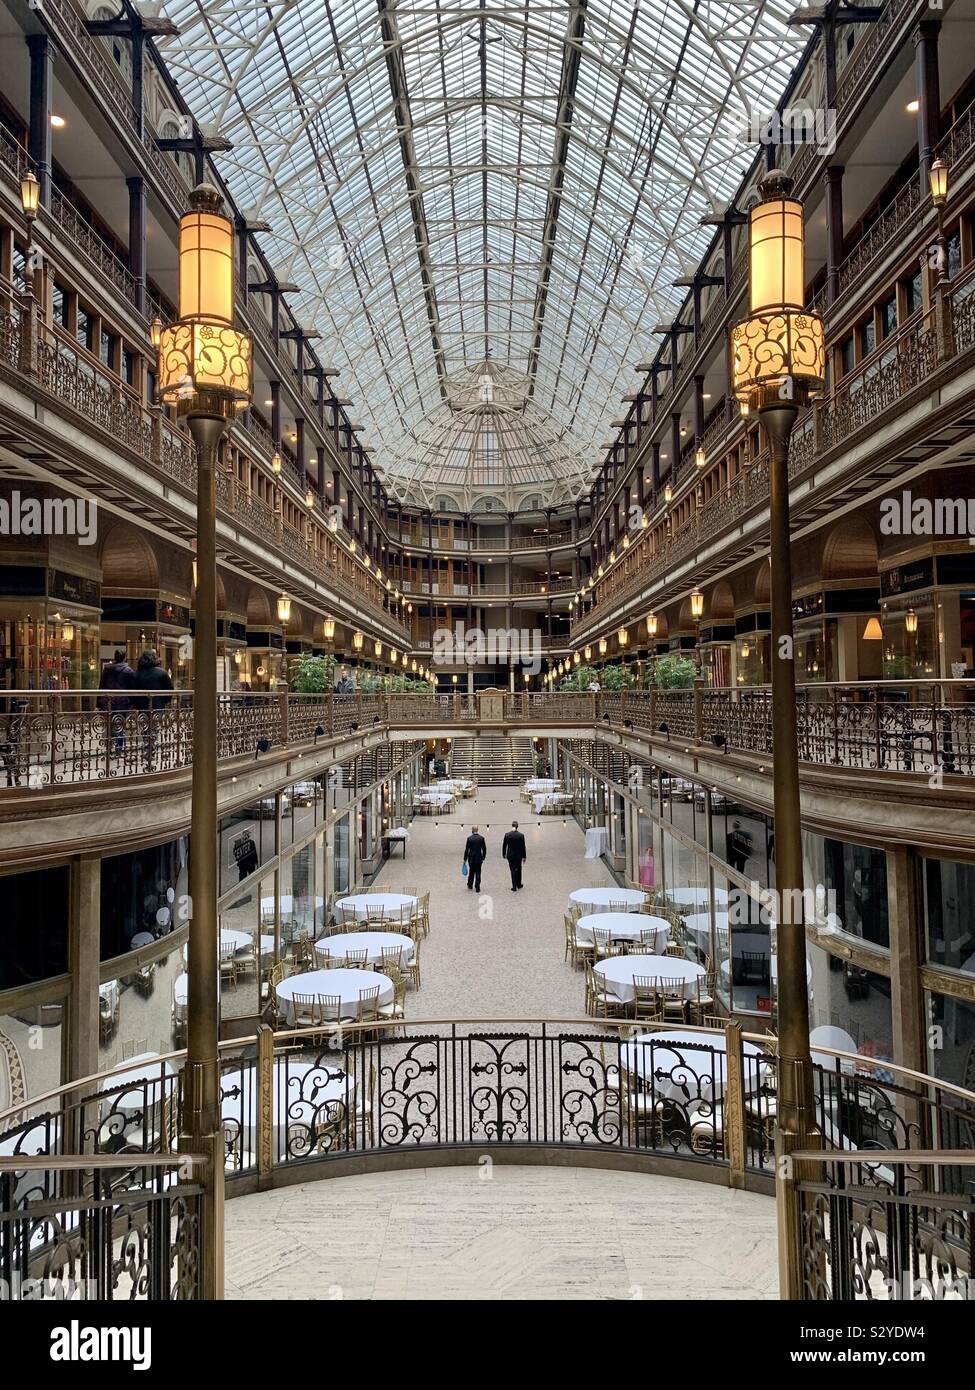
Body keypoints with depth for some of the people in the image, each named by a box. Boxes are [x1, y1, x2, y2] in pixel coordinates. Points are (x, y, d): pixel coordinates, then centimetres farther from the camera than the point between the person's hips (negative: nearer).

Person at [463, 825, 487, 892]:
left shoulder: (469, 838, -9)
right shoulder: (481, 838, -5)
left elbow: (466, 849, -7)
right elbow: (484, 849, -1)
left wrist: (465, 859, 1)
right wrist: (483, 857, 13)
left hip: (471, 859, 0)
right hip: (479, 859, 0)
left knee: (471, 872, 16)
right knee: (478, 873, 4)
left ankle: (470, 886, 28)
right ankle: (477, 888, 2)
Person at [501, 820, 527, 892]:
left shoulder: (507, 835, -9)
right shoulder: (521, 835, -11)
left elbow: (504, 845, -1)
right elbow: (523, 847, -6)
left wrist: (504, 854, 12)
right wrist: (524, 856, 3)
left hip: (510, 855, 0)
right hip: (518, 855, 0)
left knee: (513, 870, 7)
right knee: (518, 870, 18)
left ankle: (514, 887, 4)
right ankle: (519, 885, 31)